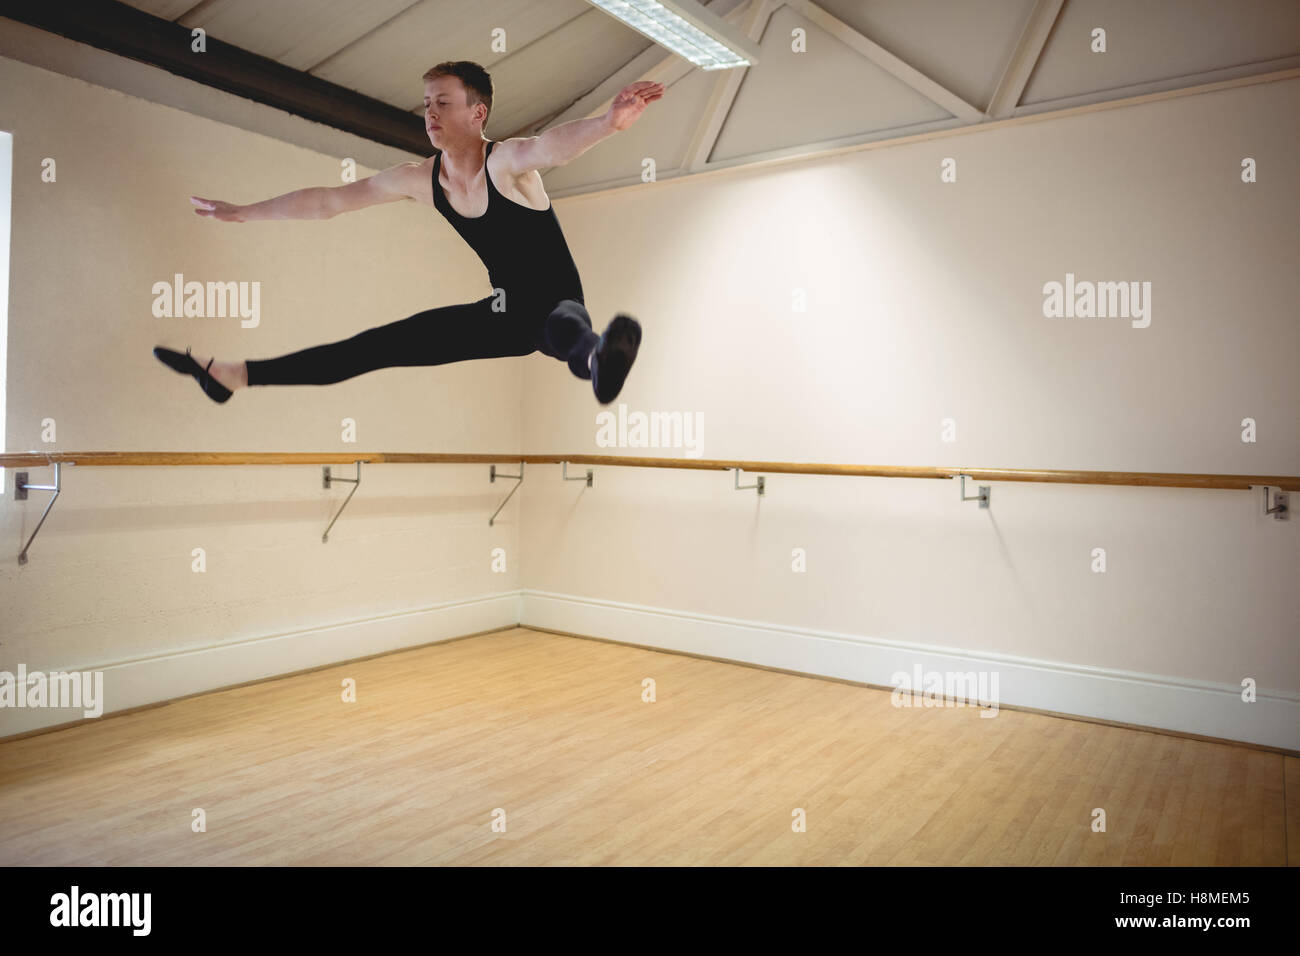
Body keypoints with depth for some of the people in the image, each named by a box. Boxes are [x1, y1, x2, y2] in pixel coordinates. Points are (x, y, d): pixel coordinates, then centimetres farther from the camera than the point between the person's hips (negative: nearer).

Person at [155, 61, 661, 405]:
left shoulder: (506, 161, -18)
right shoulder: (420, 179, 0)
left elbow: (551, 147, -42)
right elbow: (328, 200, 7)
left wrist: (608, 121, -64)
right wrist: (242, 213, 12)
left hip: (557, 304, -5)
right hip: (507, 311, 5)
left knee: (565, 330, -44)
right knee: (379, 344, 7)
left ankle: (596, 356, -80)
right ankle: (234, 374, 15)